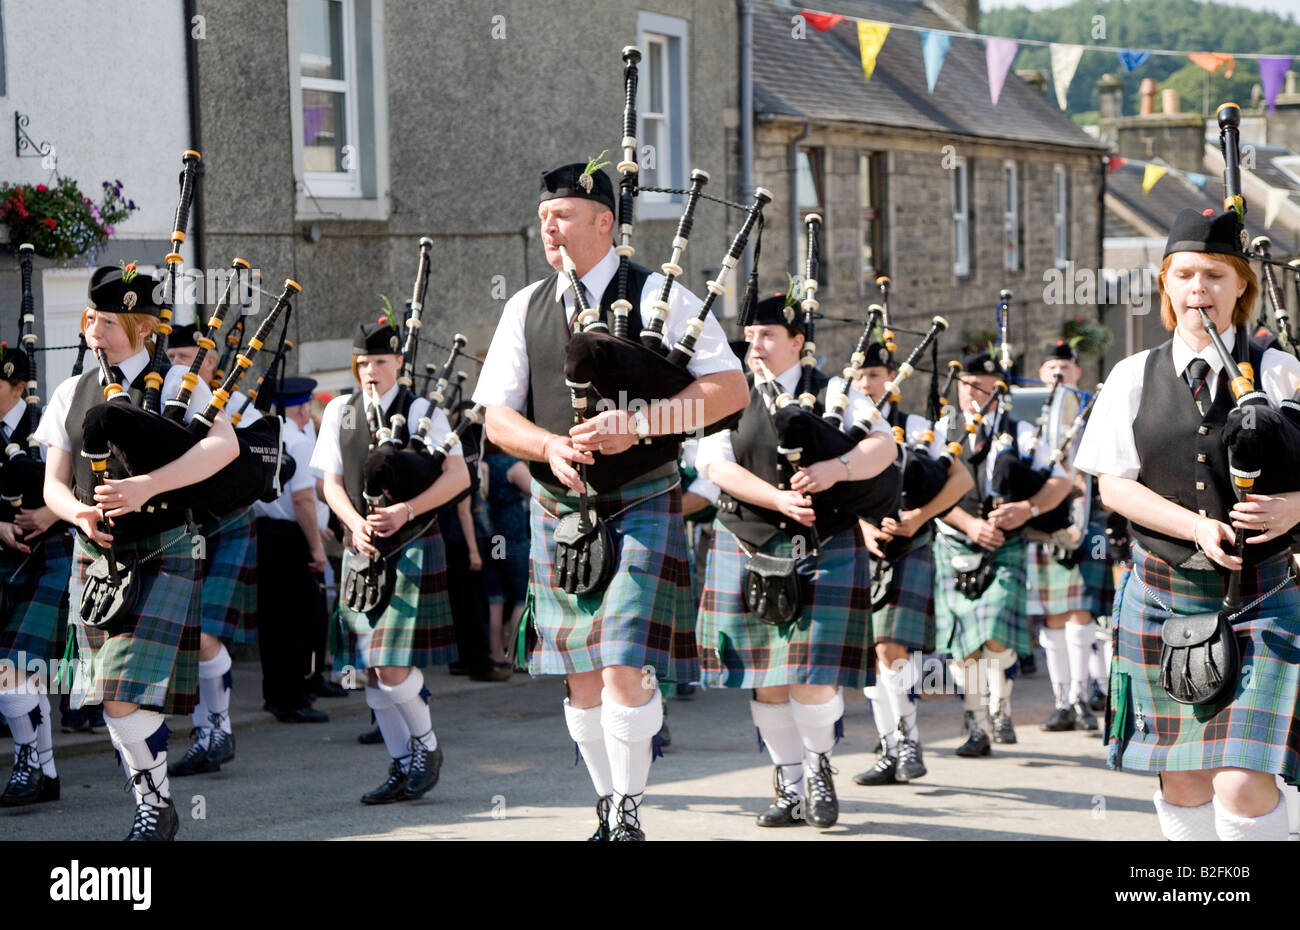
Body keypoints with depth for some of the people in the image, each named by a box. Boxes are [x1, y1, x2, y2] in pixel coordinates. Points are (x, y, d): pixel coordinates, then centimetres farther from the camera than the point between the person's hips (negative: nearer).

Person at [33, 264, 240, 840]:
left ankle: (157, 804, 5)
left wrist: (148, 486, -28)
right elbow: (54, 485, 10)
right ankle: (154, 812, 25)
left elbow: (225, 446, -18)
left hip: (161, 555, -5)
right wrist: (80, 512, -14)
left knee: (129, 699, -14)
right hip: (95, 557, 5)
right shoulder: (71, 394, 10)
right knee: (113, 703, 9)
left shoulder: (176, 382, -2)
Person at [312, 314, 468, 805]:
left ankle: (427, 745, 13)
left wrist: (407, 510, -18)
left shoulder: (421, 410, -3)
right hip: (362, 551, 5)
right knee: (373, 671, 6)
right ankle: (402, 768, 18)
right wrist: (355, 522, -10)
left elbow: (458, 476, -7)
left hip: (412, 548, -5)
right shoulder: (340, 411, 8)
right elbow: (331, 482, 8)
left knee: (394, 668, -12)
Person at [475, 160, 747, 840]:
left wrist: (638, 423, -21)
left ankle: (631, 813, 1)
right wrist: (552, 447, -15)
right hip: (560, 509, 5)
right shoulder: (525, 308, 9)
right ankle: (607, 809, 23)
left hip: (641, 506, -4)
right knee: (581, 675, 9)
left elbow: (730, 387, -10)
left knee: (626, 667, -13)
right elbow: (497, 417, 6)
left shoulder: (658, 296, -3)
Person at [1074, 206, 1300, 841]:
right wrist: (1196, 525, -14)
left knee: (1243, 785, -13)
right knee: (1180, 782, 10)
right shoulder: (1135, 377, 5)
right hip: (1162, 594, 2)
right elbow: (1113, 482, 1)